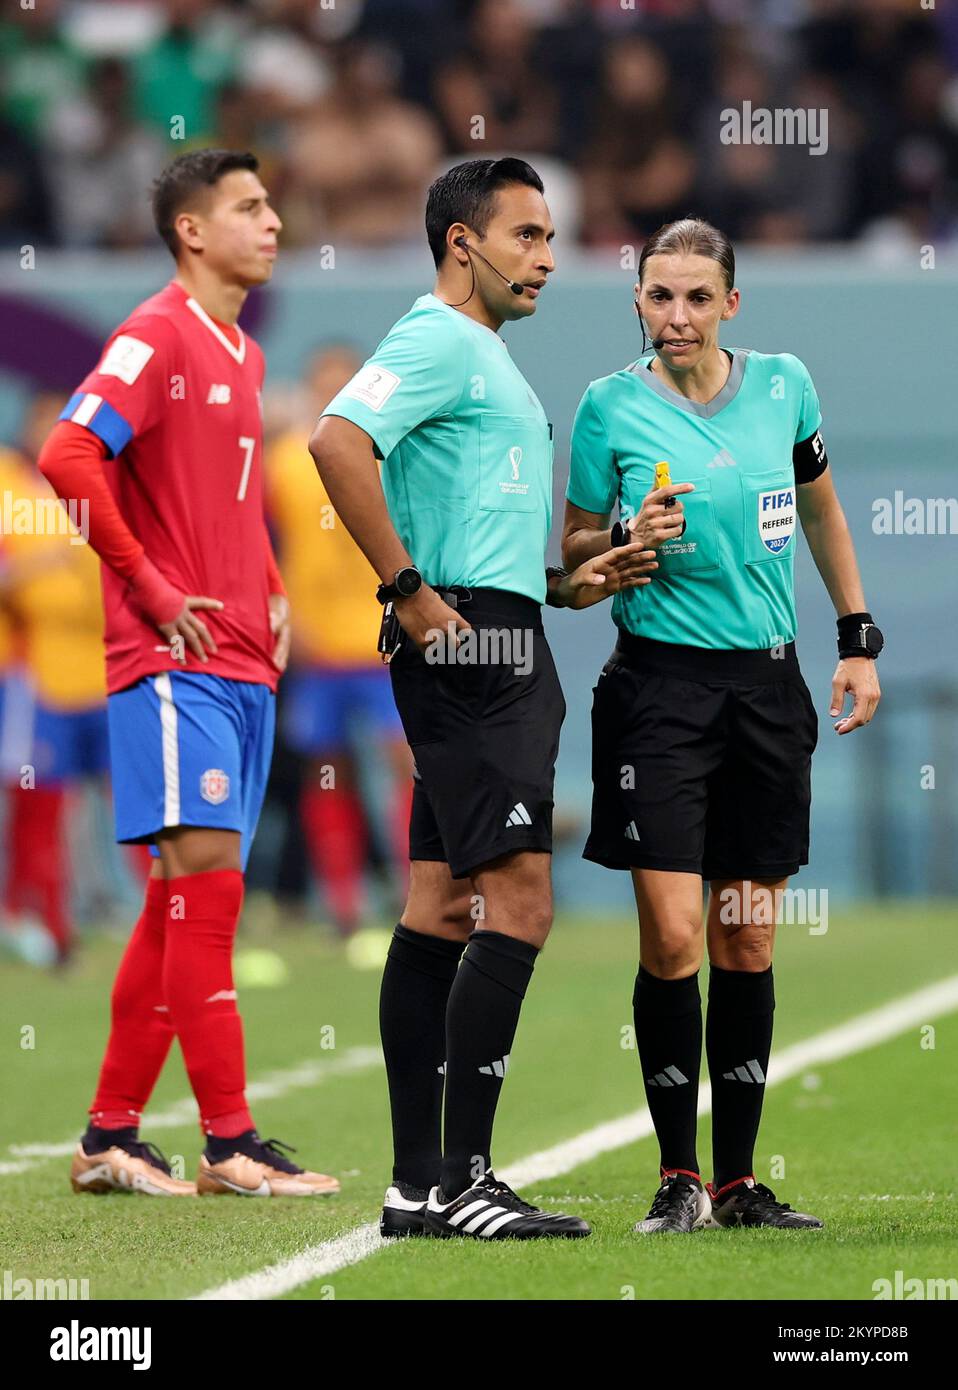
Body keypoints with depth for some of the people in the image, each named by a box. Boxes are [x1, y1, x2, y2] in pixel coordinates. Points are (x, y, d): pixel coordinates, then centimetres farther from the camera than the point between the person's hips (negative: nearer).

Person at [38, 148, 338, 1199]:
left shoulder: (241, 355, 18)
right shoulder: (159, 335, -8)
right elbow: (68, 456, -20)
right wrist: (152, 589, -17)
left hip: (242, 667, 9)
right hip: (174, 665, -9)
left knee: (184, 902, 8)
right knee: (207, 874, -12)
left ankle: (110, 1137, 13)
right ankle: (230, 1142, -11)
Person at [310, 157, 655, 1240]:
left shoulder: (482, 354, 23)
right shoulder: (438, 340, -9)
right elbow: (337, 441, -25)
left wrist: (566, 584, 16)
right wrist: (410, 594, -22)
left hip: (497, 655, 10)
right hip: (472, 651, -10)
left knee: (441, 909, 8)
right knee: (518, 905, -14)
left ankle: (418, 1183, 8)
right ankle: (462, 1181, -15)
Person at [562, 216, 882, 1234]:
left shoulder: (783, 386, 3)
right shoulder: (610, 407, -3)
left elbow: (822, 511, 19)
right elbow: (574, 549, 7)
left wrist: (859, 641, 16)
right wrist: (628, 543, -15)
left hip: (767, 683, 3)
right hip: (659, 685, -3)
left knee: (748, 942, 5)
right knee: (671, 938, -10)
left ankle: (739, 1180, 12)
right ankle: (680, 1178, 0)